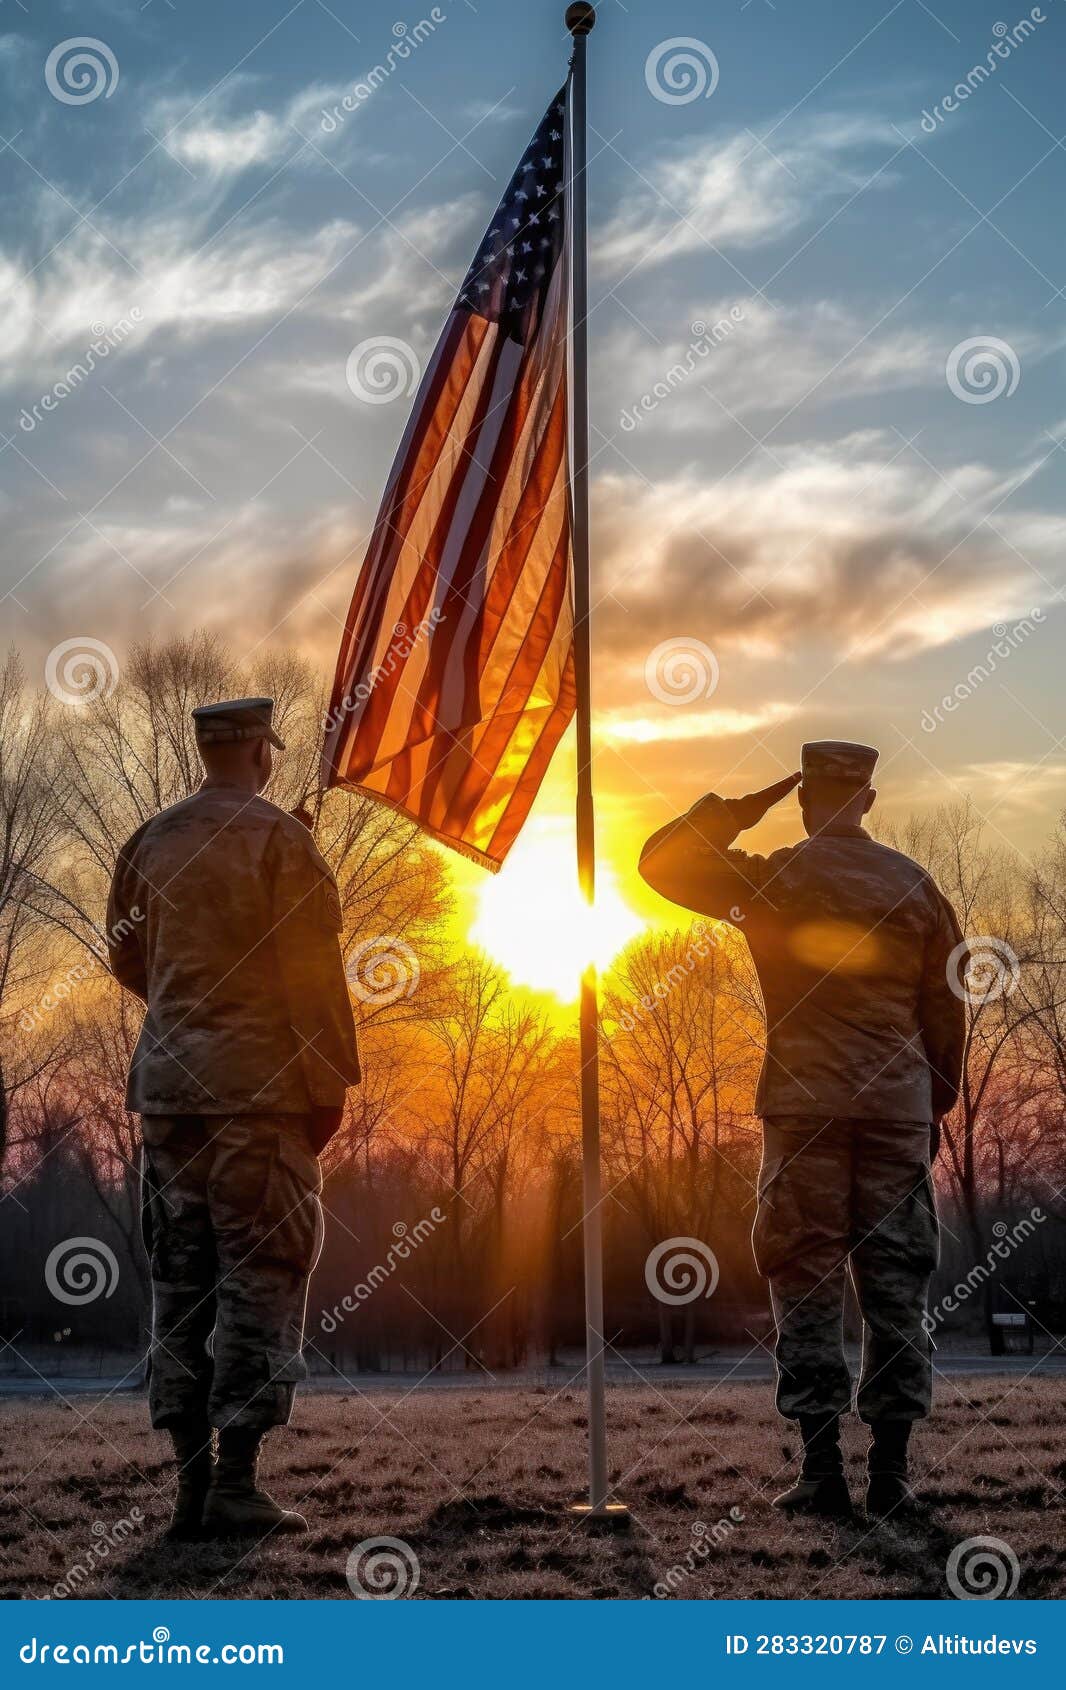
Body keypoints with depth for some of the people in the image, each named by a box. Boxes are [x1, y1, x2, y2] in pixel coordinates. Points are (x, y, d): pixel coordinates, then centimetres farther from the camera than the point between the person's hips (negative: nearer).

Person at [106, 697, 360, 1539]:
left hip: (168, 1082, 6)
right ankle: (235, 1486, -4)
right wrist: (332, 1084, -5)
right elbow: (312, 971, -11)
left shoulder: (152, 841, 9)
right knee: (261, 1279, -1)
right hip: (260, 1086, -5)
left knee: (180, 1280, 9)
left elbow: (128, 958, 18)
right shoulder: (278, 838, -8)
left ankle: (192, 1486, 11)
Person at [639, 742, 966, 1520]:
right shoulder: (916, 884, 8)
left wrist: (731, 810, 13)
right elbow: (946, 1008, 12)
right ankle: (892, 1469, 5)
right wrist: (938, 1104, 20)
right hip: (899, 1106, 3)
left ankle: (822, 1468, -2)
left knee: (808, 1282, 2)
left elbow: (661, 862, 9)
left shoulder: (776, 877, -2)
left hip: (806, 1102, -2)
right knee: (897, 1286, 6)